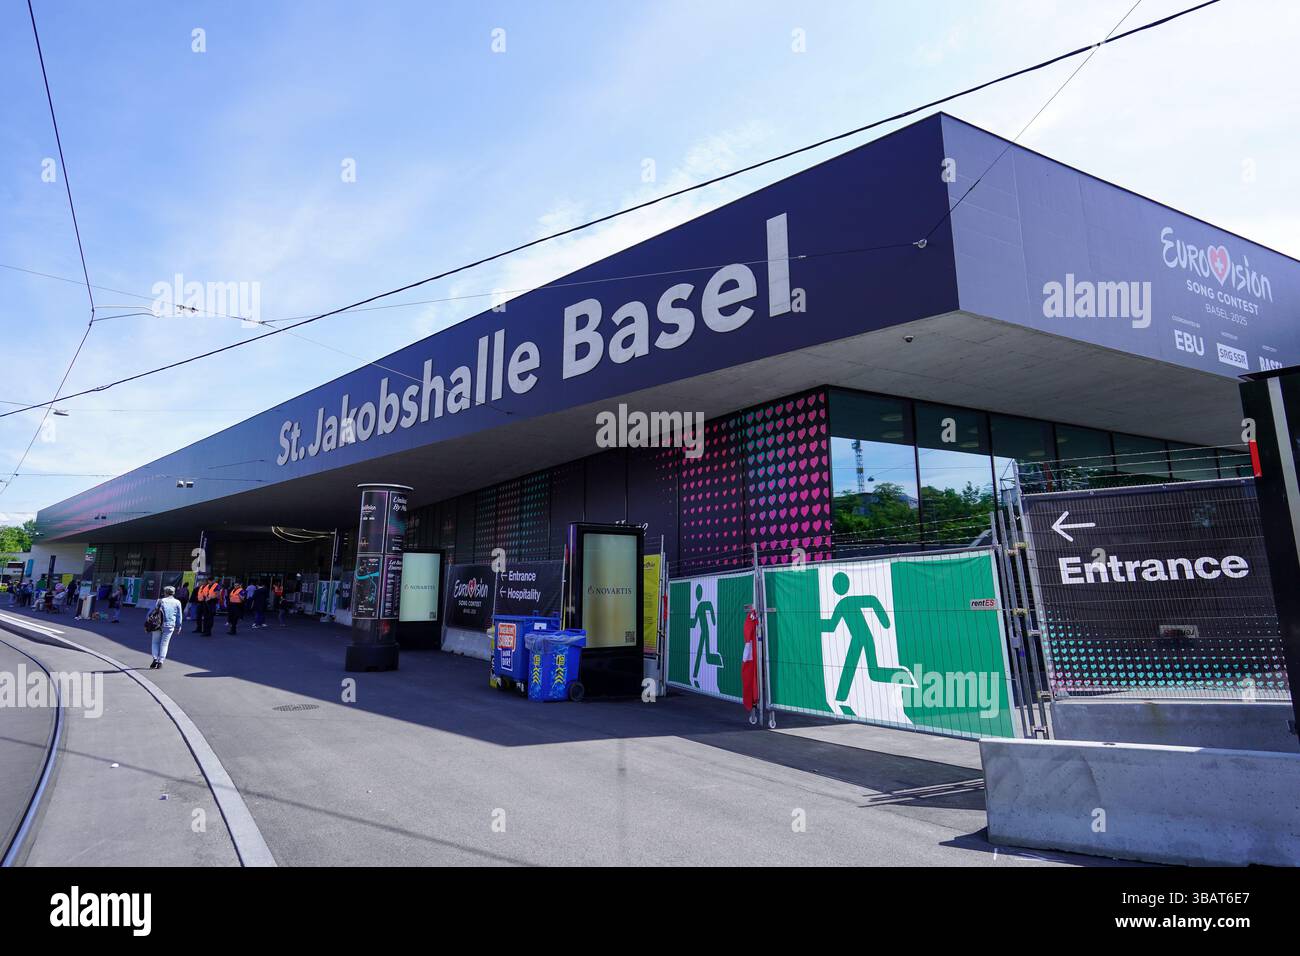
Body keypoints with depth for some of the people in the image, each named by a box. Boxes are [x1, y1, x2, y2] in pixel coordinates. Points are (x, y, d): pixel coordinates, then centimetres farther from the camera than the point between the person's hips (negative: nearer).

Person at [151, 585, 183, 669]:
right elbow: (179, 616, 8)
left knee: (155, 642, 12)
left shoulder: (161, 601, 2)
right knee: (164, 643, 7)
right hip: (169, 625, 1)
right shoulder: (177, 602, 6)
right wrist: (178, 627, 14)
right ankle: (160, 662, 2)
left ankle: (155, 659, -1)